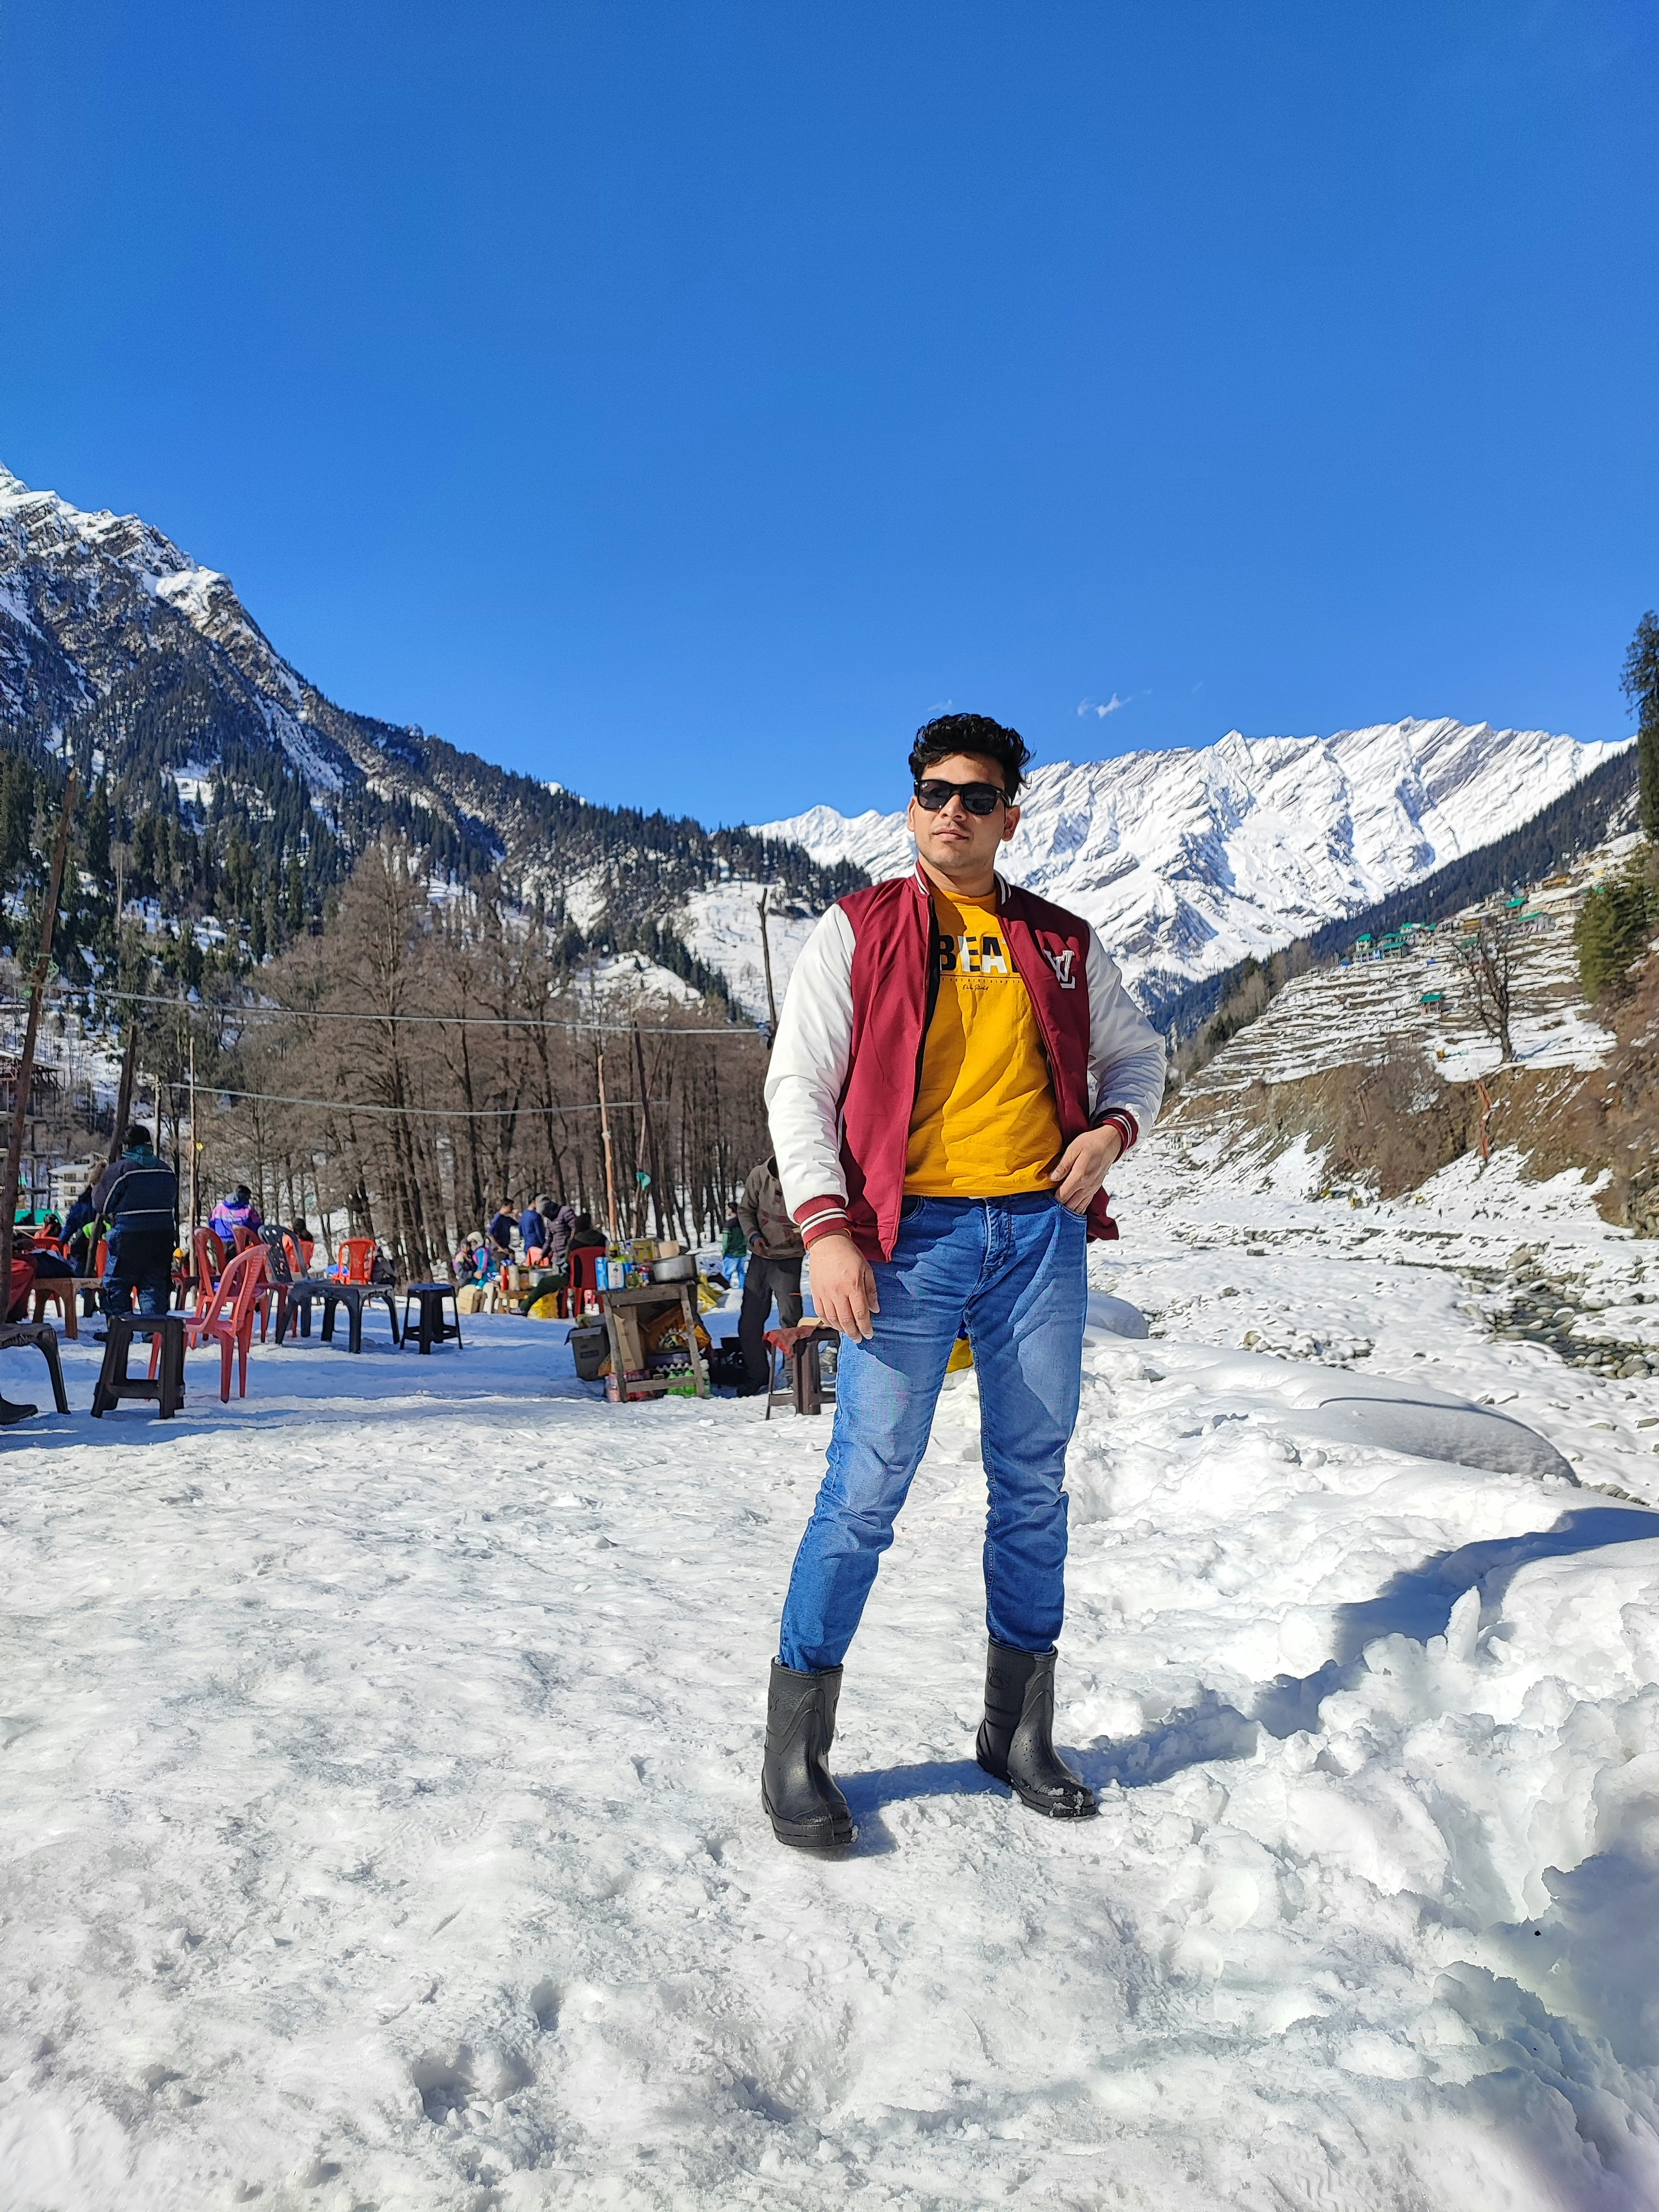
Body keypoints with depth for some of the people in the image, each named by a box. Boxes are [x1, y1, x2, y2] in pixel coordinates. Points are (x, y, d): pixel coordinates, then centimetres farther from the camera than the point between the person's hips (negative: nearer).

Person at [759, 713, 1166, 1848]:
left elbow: (1137, 1054, 23)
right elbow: (798, 1085, 0)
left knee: (1033, 1484, 10)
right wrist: (824, 1227, -12)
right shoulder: (858, 931, 5)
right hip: (912, 1234, -3)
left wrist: (1113, 1127, 0)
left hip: (1042, 1232, 4)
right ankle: (796, 1752, 9)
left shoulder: (1064, 945, 13)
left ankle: (1021, 1730, 25)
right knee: (868, 1486, -5)